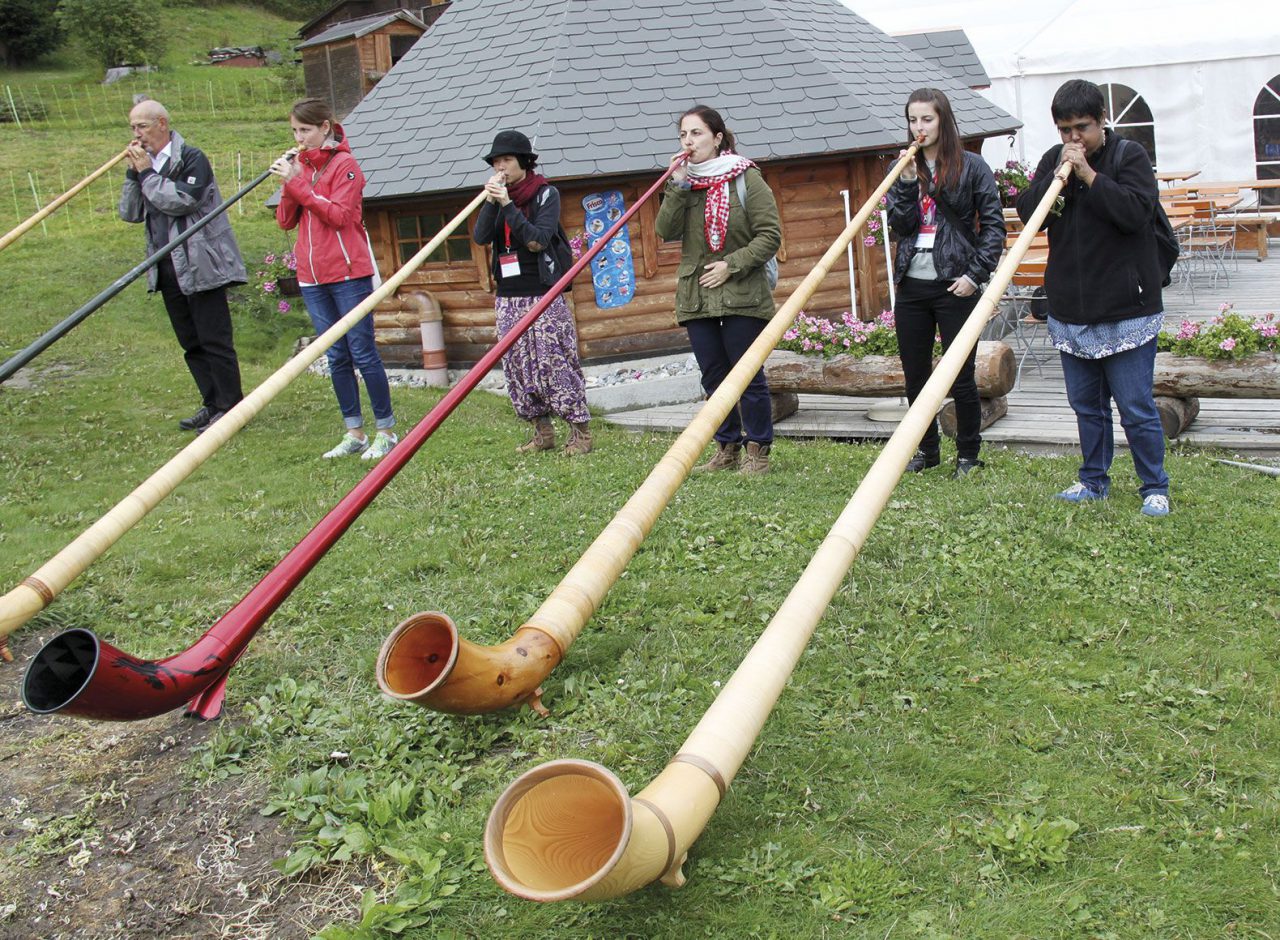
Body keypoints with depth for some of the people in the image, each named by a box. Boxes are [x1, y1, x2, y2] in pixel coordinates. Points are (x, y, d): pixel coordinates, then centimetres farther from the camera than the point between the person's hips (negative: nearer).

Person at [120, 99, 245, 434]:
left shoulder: (192, 159, -7)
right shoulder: (144, 162, 13)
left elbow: (182, 201, -19)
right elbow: (130, 213, 8)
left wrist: (147, 173, -12)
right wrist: (134, 173, -3)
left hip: (199, 265, -7)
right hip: (168, 269, 7)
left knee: (214, 341, -4)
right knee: (191, 343, 12)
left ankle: (229, 408, 3)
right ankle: (211, 404, 21)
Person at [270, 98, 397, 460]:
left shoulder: (344, 164, -6)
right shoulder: (299, 164, 12)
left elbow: (339, 215, -18)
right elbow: (286, 221, 7)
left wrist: (298, 183, -19)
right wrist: (289, 183, -8)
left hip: (348, 273, -7)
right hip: (312, 276, 7)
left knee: (363, 353, -3)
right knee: (337, 357, 9)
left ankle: (386, 431, 5)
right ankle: (354, 433, 15)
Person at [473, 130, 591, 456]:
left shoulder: (546, 193, -3)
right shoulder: (498, 194, 11)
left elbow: (538, 240, -16)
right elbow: (480, 237, -3)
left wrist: (508, 205, -19)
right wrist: (491, 201, -15)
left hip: (543, 295, -6)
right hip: (508, 297, 6)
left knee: (555, 363, -8)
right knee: (517, 367, 5)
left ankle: (581, 429, 1)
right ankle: (542, 431, 16)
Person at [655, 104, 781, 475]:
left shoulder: (746, 178, -3)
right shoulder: (682, 182, 11)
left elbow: (770, 235, -6)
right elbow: (666, 232, -2)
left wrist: (731, 265, -14)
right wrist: (678, 187, -11)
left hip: (742, 295, -5)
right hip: (696, 298, 5)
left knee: (748, 375, -1)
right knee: (714, 376, 10)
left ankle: (758, 451, 9)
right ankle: (727, 449, 19)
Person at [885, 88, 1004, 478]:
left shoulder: (971, 166, -2)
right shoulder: (903, 170, 10)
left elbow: (994, 224, -3)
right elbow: (899, 225, -1)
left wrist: (976, 274, -12)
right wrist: (909, 181, -12)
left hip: (955, 285, -4)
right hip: (912, 286, 4)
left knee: (960, 376, 0)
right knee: (915, 376, 10)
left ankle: (968, 455, 14)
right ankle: (926, 450, 25)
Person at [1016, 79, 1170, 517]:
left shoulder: (1129, 156, -4)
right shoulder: (1053, 160, 9)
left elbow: (1135, 211, -19)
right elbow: (1027, 213, -1)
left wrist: (1089, 175, -20)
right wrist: (1058, 176, -14)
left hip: (1125, 311, -5)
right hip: (1070, 310, 5)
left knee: (1136, 408, -2)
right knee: (1086, 403, 15)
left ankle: (1155, 488, 12)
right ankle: (1093, 480, 28)